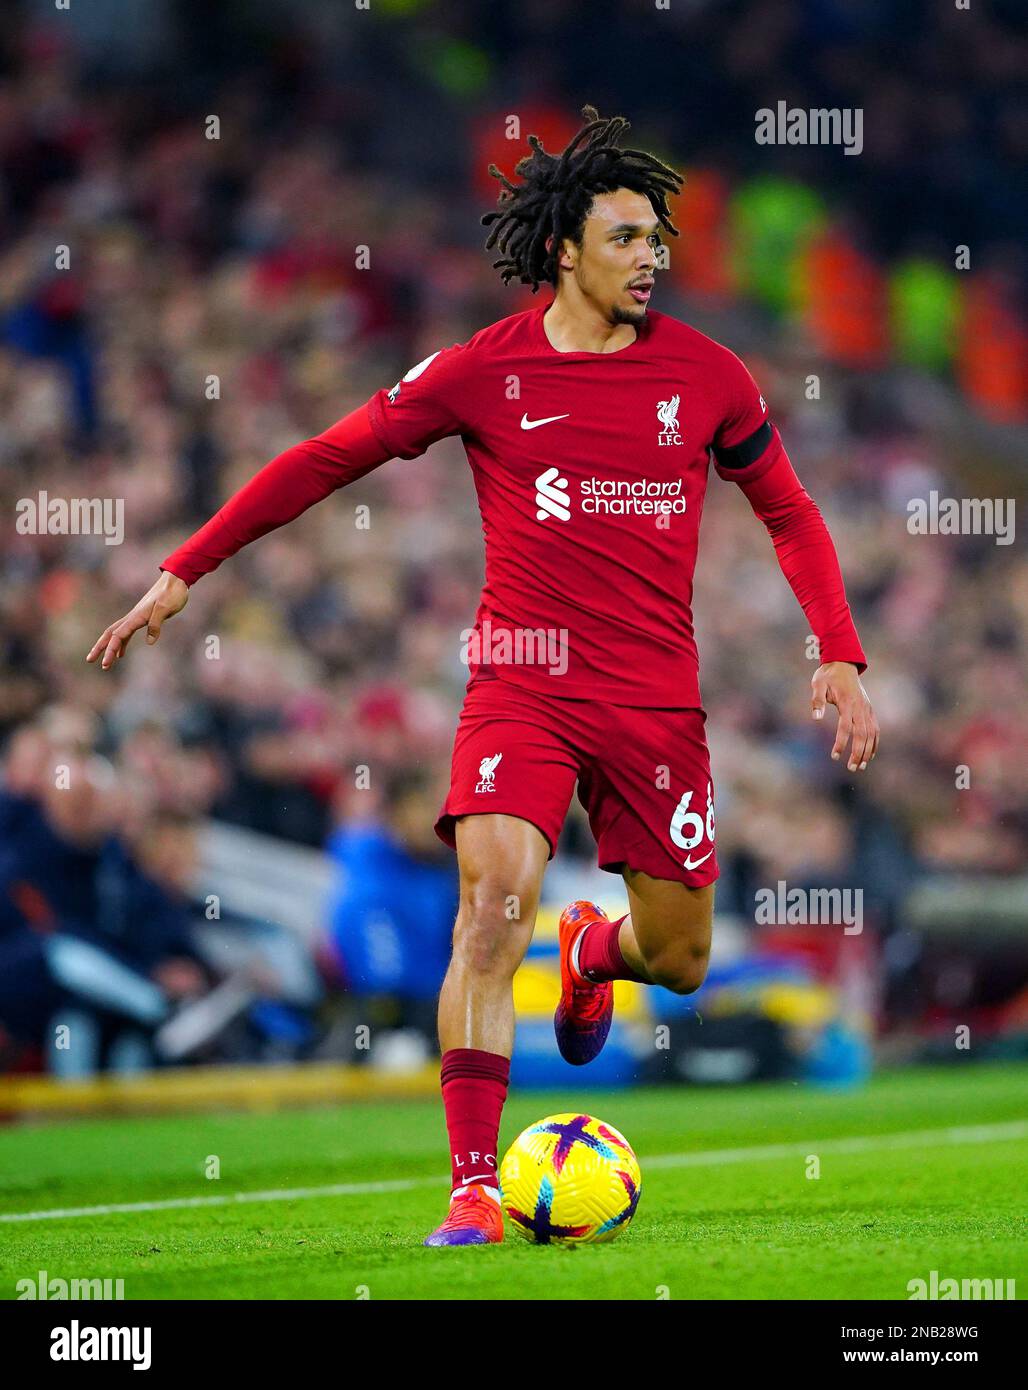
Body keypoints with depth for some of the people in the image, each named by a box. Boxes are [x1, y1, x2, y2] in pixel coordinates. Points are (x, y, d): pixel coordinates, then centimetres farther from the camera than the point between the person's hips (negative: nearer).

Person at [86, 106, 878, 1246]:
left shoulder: (704, 374, 2)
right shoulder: (484, 371, -3)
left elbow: (789, 515, 15)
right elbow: (326, 460, 4)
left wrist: (840, 657, 3)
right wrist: (183, 572, 2)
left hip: (656, 700, 2)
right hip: (521, 683, -2)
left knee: (678, 961, 8)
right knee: (493, 902, -23)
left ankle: (592, 952, 47)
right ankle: (473, 1187, -18)